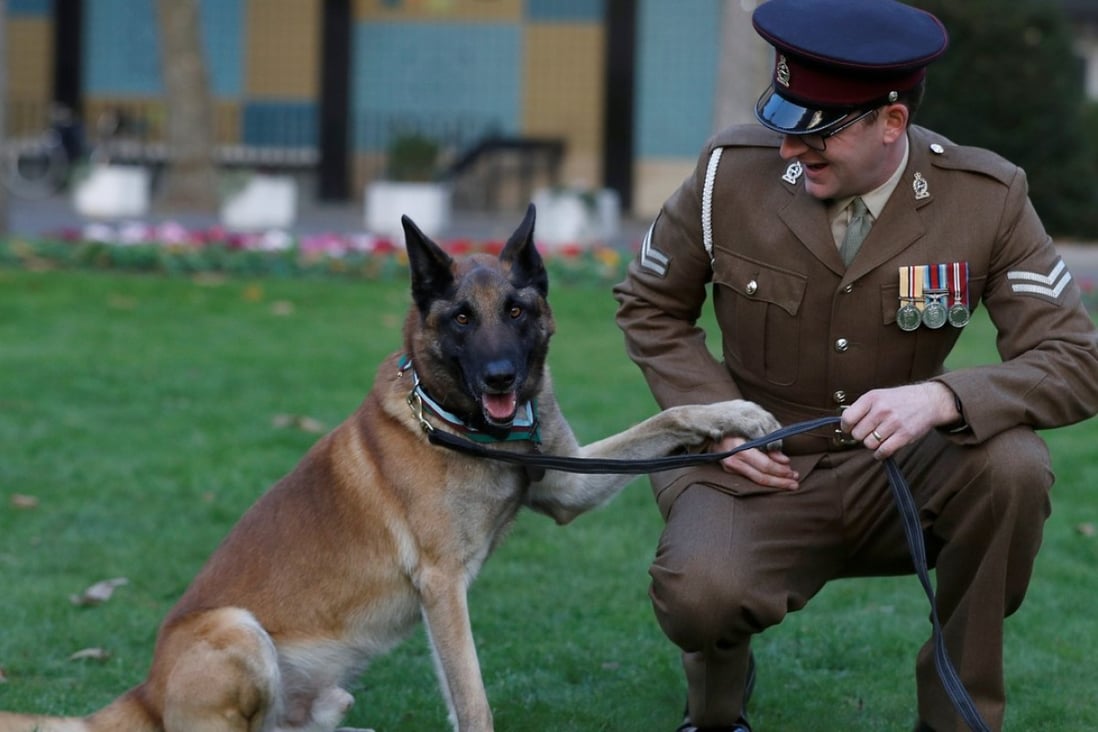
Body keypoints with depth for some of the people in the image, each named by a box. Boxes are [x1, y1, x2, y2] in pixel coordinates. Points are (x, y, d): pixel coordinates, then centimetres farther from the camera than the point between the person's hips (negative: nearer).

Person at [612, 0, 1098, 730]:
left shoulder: (987, 198, -12)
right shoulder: (732, 171, -11)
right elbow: (649, 306, 5)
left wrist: (942, 397, -34)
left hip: (900, 474, 1)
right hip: (761, 470, -1)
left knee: (1013, 467, -32)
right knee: (698, 593, -34)